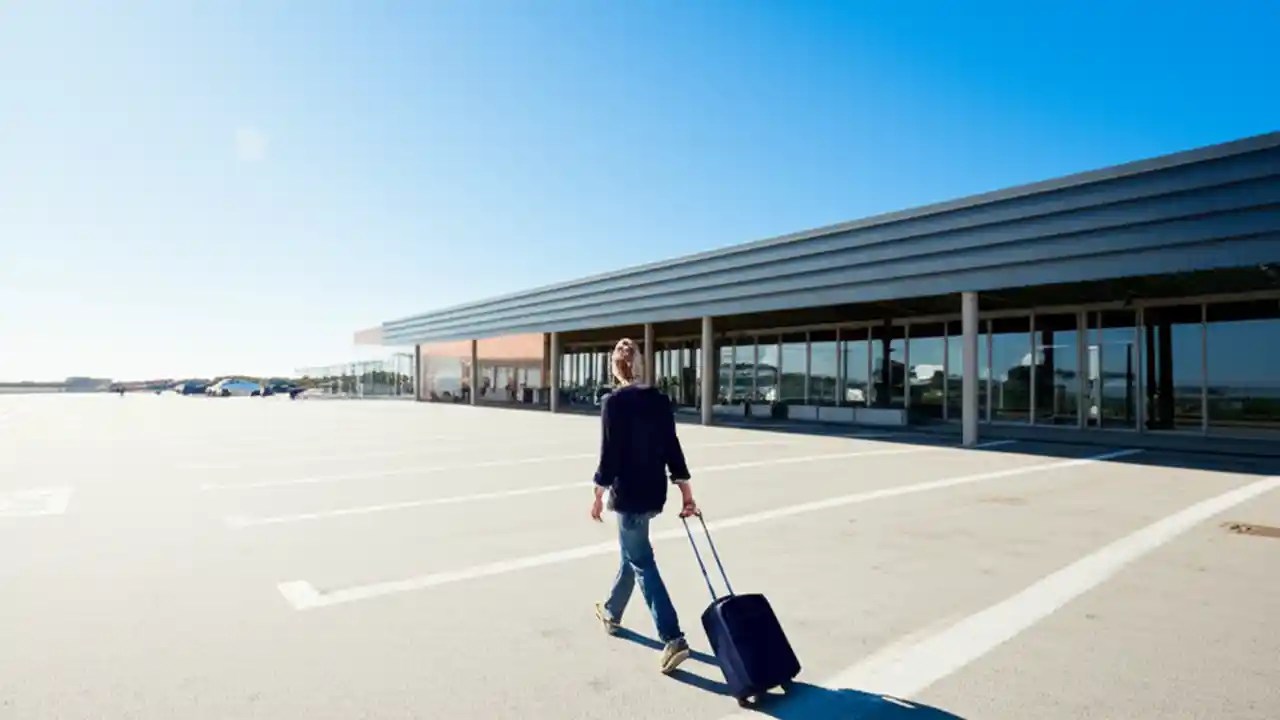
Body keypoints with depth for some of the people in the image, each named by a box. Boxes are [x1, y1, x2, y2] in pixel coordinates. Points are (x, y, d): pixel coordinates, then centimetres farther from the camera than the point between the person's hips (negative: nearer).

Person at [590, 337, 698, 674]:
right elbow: (672, 447, 4)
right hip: (654, 491, 7)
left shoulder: (613, 401, -13)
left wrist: (598, 495, -4)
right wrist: (686, 493, 7)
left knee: (643, 564, -1)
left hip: (628, 493, -7)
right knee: (631, 554, 23)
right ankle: (611, 613, 42)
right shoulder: (659, 400, 4)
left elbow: (609, 453, -14)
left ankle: (673, 639, -5)